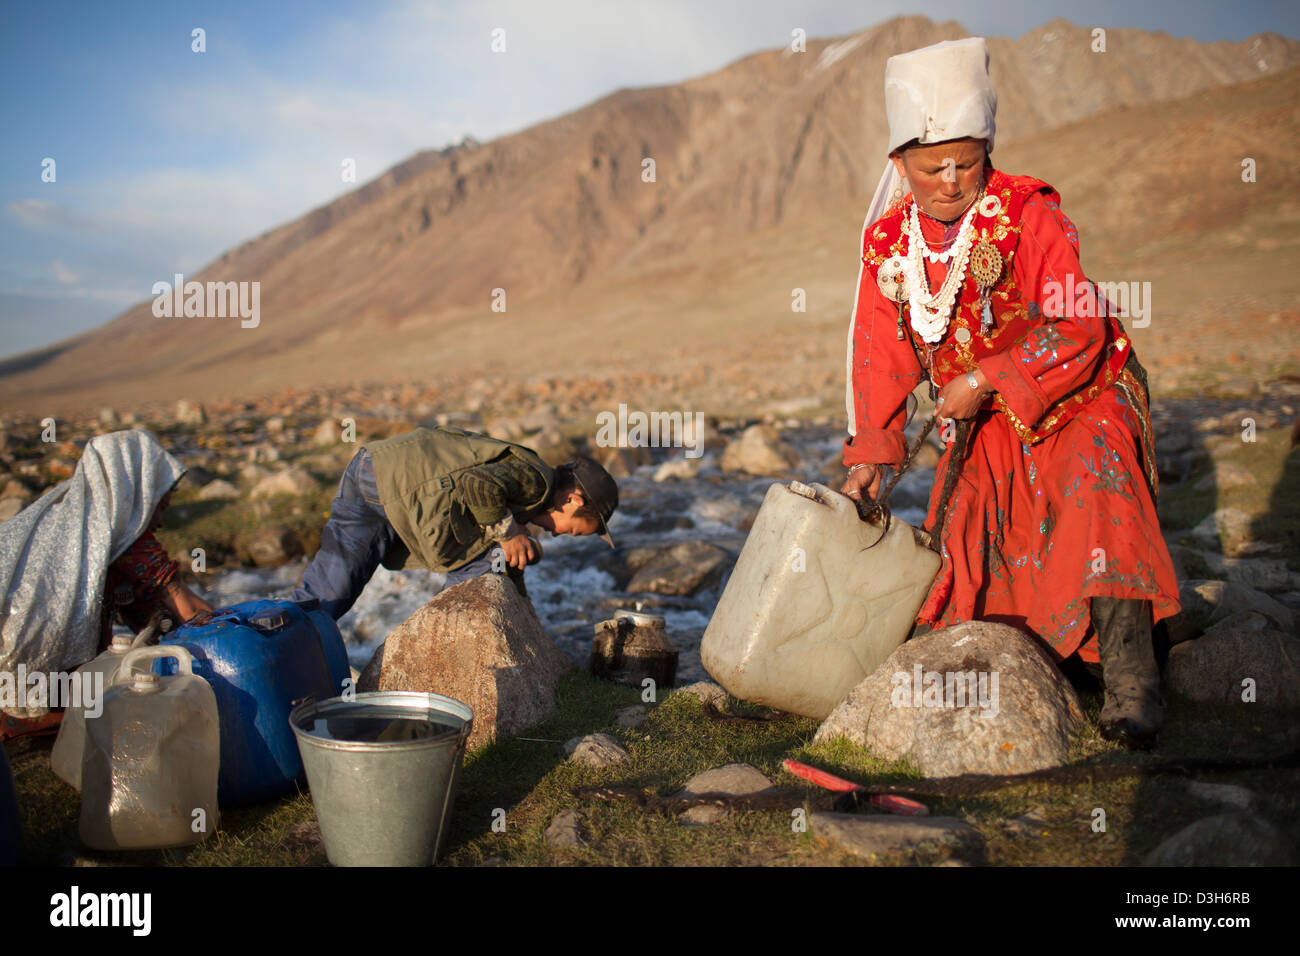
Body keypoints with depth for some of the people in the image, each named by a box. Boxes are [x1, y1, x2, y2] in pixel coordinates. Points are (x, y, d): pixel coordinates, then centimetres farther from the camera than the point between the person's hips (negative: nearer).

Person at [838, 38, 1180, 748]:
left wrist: (986, 381, -29)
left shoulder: (1031, 217, -18)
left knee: (1097, 492, -28)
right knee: (958, 530, -4)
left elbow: (1079, 328, -23)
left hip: (1079, 402, -5)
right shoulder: (888, 243, -3)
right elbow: (880, 356, 6)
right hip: (983, 423, 5)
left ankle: (1128, 674, -25)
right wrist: (870, 455, 1)